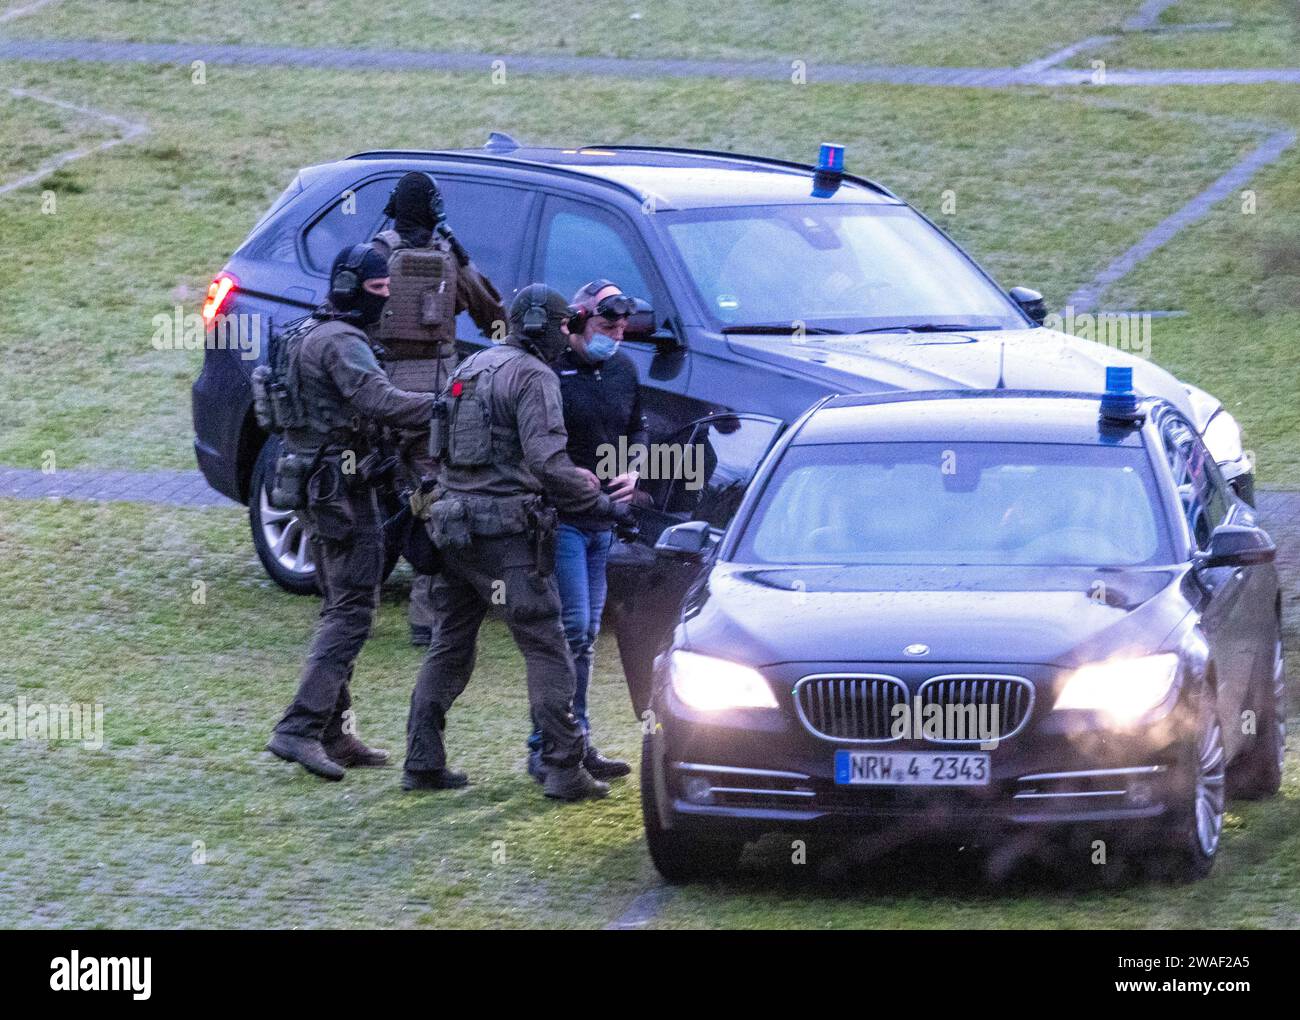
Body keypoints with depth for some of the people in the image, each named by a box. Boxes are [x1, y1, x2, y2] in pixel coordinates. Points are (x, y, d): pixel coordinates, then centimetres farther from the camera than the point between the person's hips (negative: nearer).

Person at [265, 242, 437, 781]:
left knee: (341, 609, 15)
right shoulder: (341, 342, -15)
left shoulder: (313, 337, 18)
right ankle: (299, 729, -18)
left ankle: (334, 733, 16)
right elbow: (380, 402, -29)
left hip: (316, 488, 11)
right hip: (342, 489, -11)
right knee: (352, 610, -11)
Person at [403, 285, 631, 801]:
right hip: (506, 529, -8)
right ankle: (564, 770, -8)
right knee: (546, 652, -4)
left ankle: (422, 763, 14)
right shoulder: (533, 377, -10)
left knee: (448, 648, 15)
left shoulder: (471, 367, 17)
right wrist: (600, 503, -8)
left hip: (453, 523, 8)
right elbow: (548, 462, -19)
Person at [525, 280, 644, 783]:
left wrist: (632, 472, 6)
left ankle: (576, 743, 18)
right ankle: (546, 747, -9)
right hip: (558, 517, -8)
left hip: (602, 519, 8)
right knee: (569, 629, -13)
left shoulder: (624, 370, 11)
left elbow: (636, 429, 24)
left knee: (585, 636, 12)